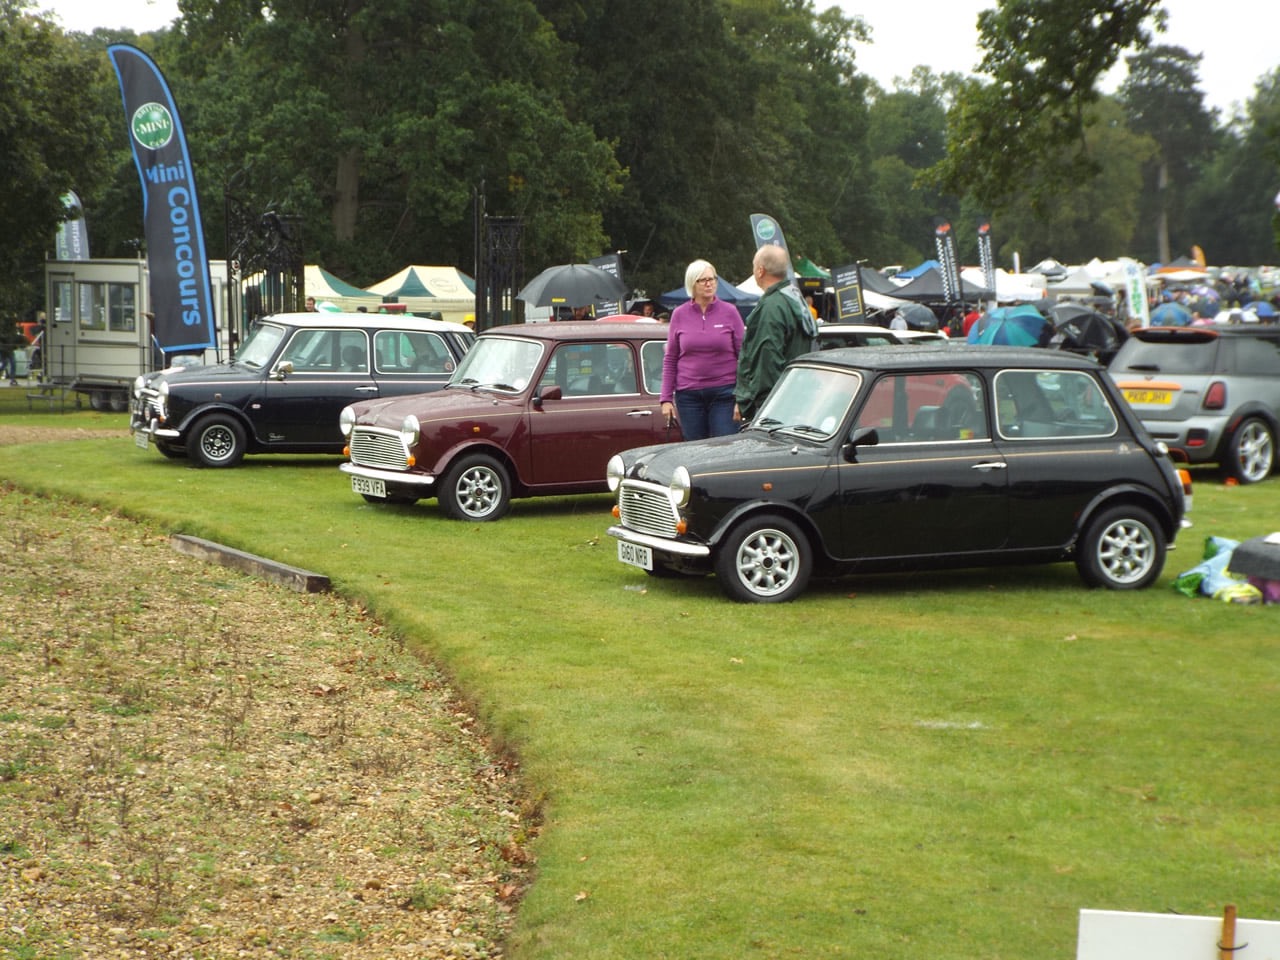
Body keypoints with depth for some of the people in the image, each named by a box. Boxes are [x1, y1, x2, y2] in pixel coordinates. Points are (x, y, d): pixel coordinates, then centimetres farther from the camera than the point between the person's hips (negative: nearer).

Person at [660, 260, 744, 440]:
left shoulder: (730, 312, 2)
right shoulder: (679, 315, 5)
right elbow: (670, 359, 8)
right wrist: (666, 398, 3)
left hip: (724, 393, -1)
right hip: (689, 395, 1)